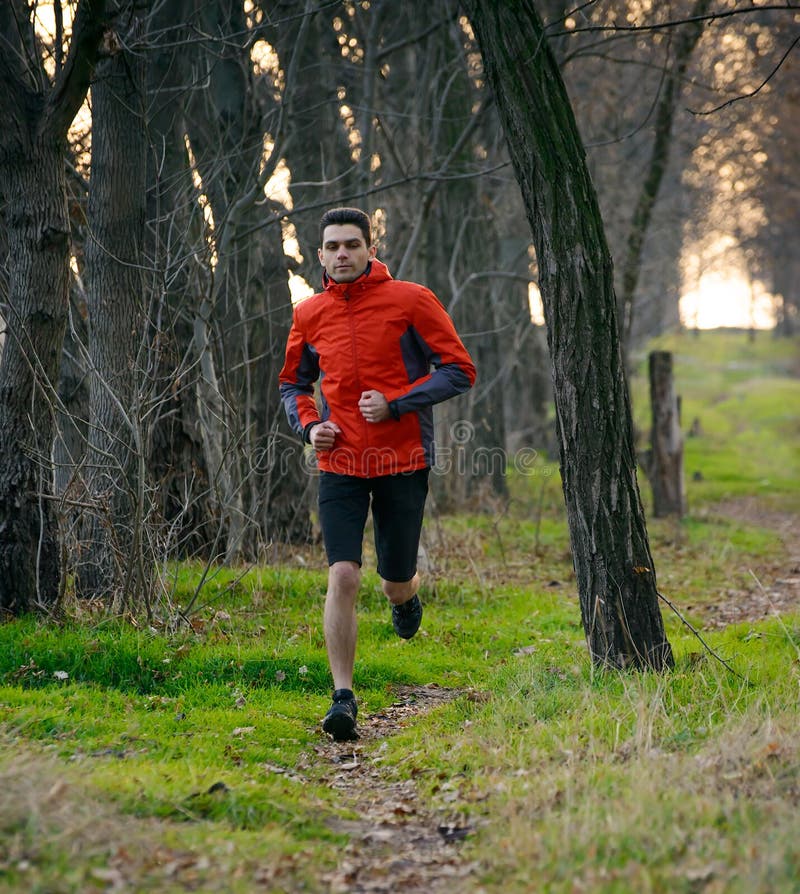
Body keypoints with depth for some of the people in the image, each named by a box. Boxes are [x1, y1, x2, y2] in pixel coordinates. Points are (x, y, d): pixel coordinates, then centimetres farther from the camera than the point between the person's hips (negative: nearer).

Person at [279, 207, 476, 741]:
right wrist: (309, 425, 1)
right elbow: (294, 383, 21)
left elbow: (460, 370, -5)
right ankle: (344, 698, -8)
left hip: (404, 462, -1)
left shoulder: (410, 301, -5)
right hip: (340, 463, 2)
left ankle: (407, 594, 49)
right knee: (343, 576, -13)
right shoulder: (310, 315, 6)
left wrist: (395, 403, -15)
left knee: (395, 580, 9)